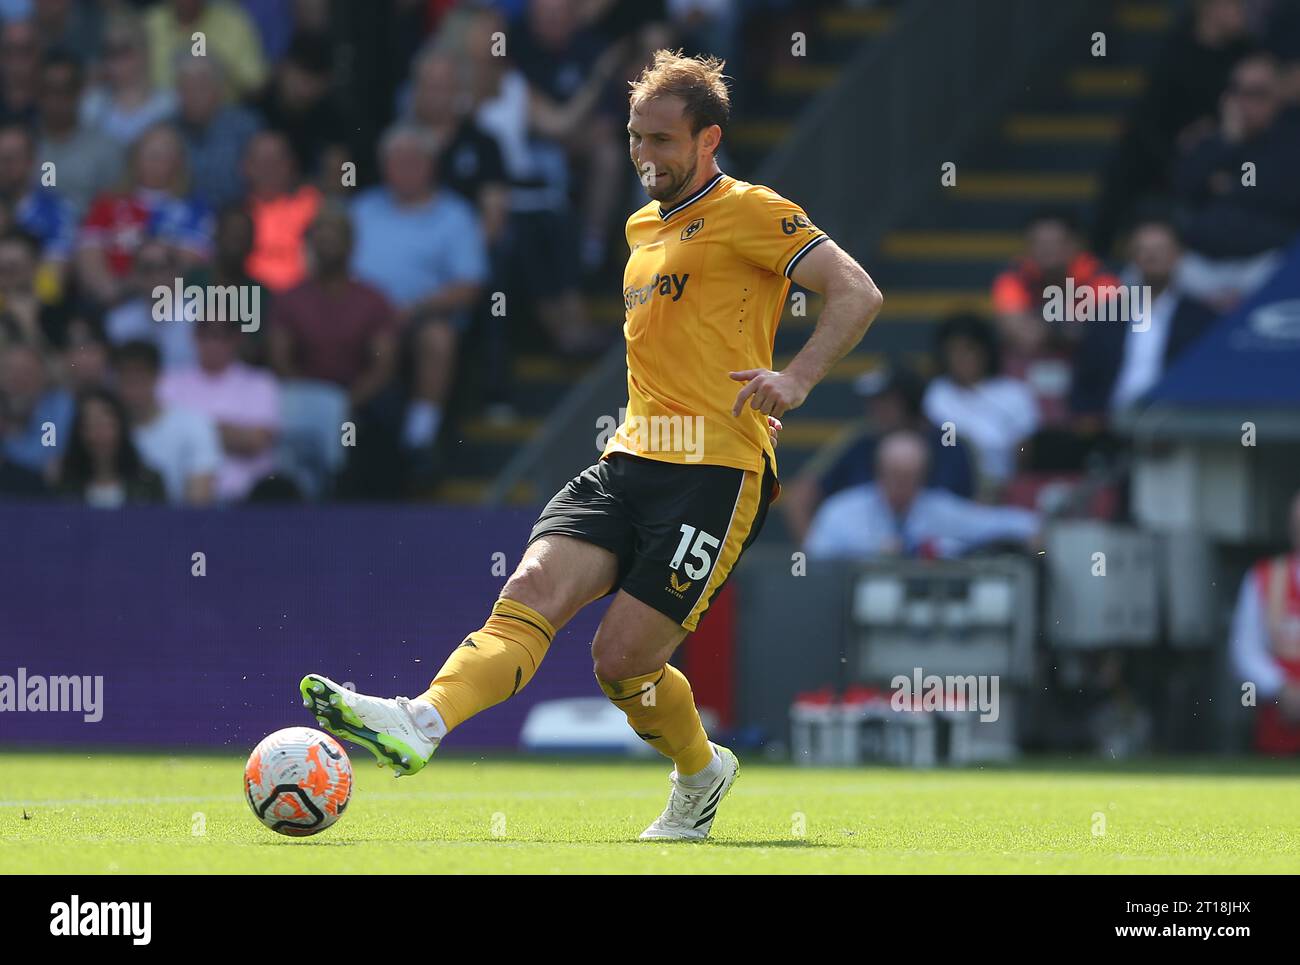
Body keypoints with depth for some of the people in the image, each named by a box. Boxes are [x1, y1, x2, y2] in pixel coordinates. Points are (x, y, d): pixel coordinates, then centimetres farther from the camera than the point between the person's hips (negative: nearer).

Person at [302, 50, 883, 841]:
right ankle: (422, 723, -30)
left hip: (716, 474, -7)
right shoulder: (643, 227, 23)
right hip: (630, 461, 7)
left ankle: (700, 774, 17)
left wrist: (797, 379, -25)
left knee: (622, 658, -9)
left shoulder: (749, 213, -3)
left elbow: (859, 293, -10)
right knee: (534, 590, -16)